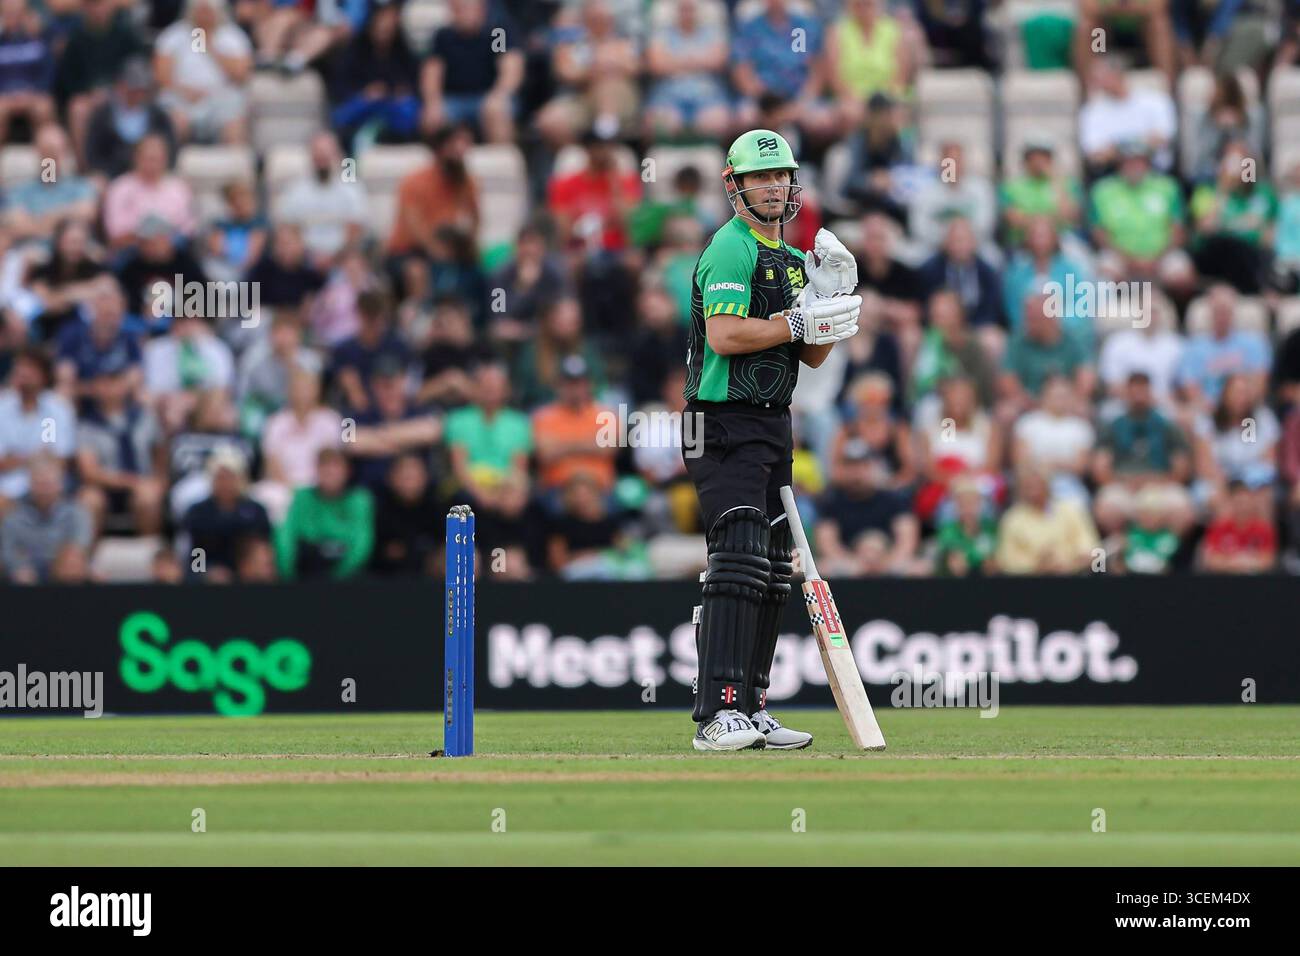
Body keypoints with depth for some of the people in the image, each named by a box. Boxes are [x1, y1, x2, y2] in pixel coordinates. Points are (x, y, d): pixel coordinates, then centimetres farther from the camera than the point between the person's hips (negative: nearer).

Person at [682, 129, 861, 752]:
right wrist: (799, 320, -19)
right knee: (739, 559, -18)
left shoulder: (791, 258, 19)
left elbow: (812, 356, 17)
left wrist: (830, 298, 2)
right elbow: (724, 335, -23)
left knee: (773, 571, 10)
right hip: (727, 425, -10)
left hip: (773, 425, 10)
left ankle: (751, 709, 16)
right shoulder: (732, 249, -10)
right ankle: (719, 717, -25)